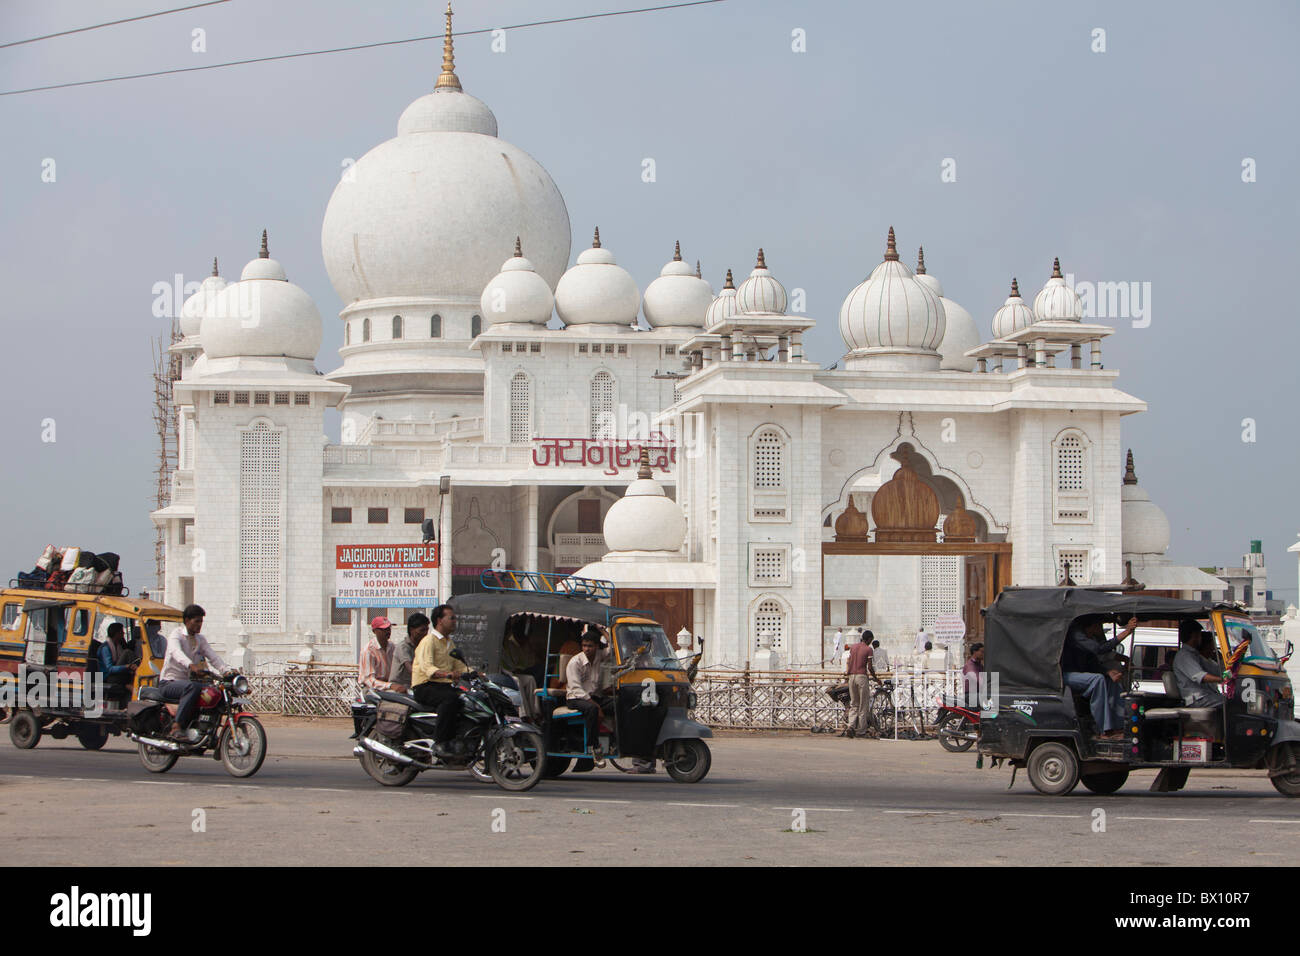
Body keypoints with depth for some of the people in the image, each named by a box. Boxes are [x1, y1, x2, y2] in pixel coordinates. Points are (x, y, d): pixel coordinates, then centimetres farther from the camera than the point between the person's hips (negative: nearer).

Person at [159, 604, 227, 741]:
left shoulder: (200, 639, 15)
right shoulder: (176, 635, -9)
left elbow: (212, 656, 2)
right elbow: (177, 653, -31)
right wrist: (191, 665, -51)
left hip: (187, 681, 7)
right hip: (169, 682, -7)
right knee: (192, 687, -37)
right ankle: (177, 727, -40)